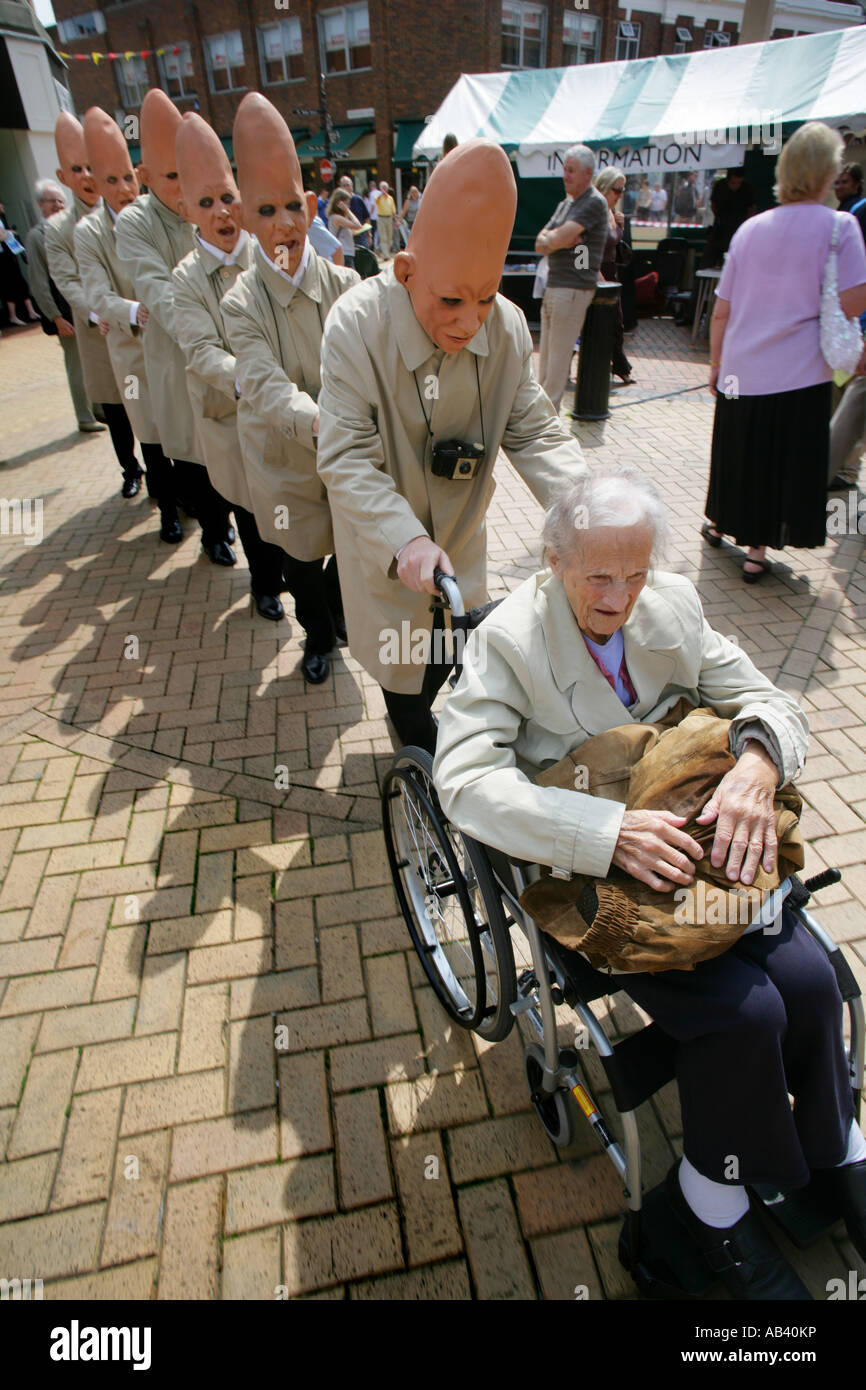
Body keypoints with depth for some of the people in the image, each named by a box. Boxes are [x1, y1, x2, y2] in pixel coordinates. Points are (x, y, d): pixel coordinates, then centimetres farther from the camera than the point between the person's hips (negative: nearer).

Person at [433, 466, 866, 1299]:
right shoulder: (507, 639, -16)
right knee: (742, 1010, -18)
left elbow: (769, 702, 2)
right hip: (586, 879, -5)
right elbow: (463, 778, -27)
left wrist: (758, 760, -22)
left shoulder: (673, 605, -1)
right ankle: (710, 1195, 13)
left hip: (691, 842, 5)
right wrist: (609, 832, -36)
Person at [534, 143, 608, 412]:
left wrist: (551, 239, 3)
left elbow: (558, 239, -18)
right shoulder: (566, 203, 21)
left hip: (573, 289, -9)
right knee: (546, 356, 11)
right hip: (553, 287, 9)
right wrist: (561, 240, -7)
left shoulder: (594, 203, -8)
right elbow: (540, 244, 11)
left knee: (558, 357, -8)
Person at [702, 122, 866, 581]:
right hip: (799, 374, -3)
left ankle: (718, 525, 36)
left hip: (741, 370, 4)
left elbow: (721, 311, 6)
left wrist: (715, 365, 16)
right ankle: (756, 552, 9)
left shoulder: (750, 229, 6)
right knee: (783, 462, 6)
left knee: (736, 452, 19)